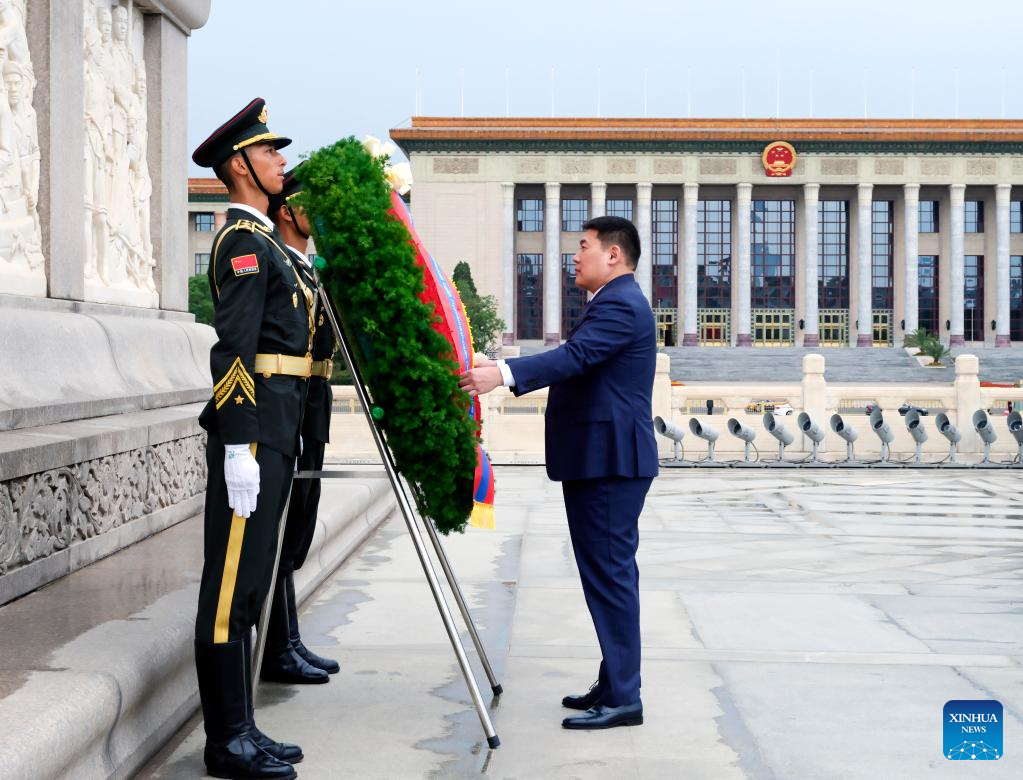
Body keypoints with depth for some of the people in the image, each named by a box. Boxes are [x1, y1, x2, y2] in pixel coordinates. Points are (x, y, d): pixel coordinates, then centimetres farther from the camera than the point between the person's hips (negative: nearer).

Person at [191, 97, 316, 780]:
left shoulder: (265, 241, 22)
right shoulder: (243, 240, -10)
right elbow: (235, 349, -19)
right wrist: (239, 447, -24)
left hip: (278, 426, 10)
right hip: (253, 423, -10)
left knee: (250, 578, 12)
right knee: (234, 579, -6)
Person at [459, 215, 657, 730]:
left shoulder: (619, 304, -14)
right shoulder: (615, 301, 21)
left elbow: (575, 356, -29)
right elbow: (579, 362, 21)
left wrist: (505, 374, -40)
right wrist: (507, 370, 19)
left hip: (610, 460, -11)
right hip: (605, 459, 11)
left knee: (609, 571, -9)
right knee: (609, 571, 14)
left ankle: (623, 697, -4)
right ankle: (615, 684, 21)